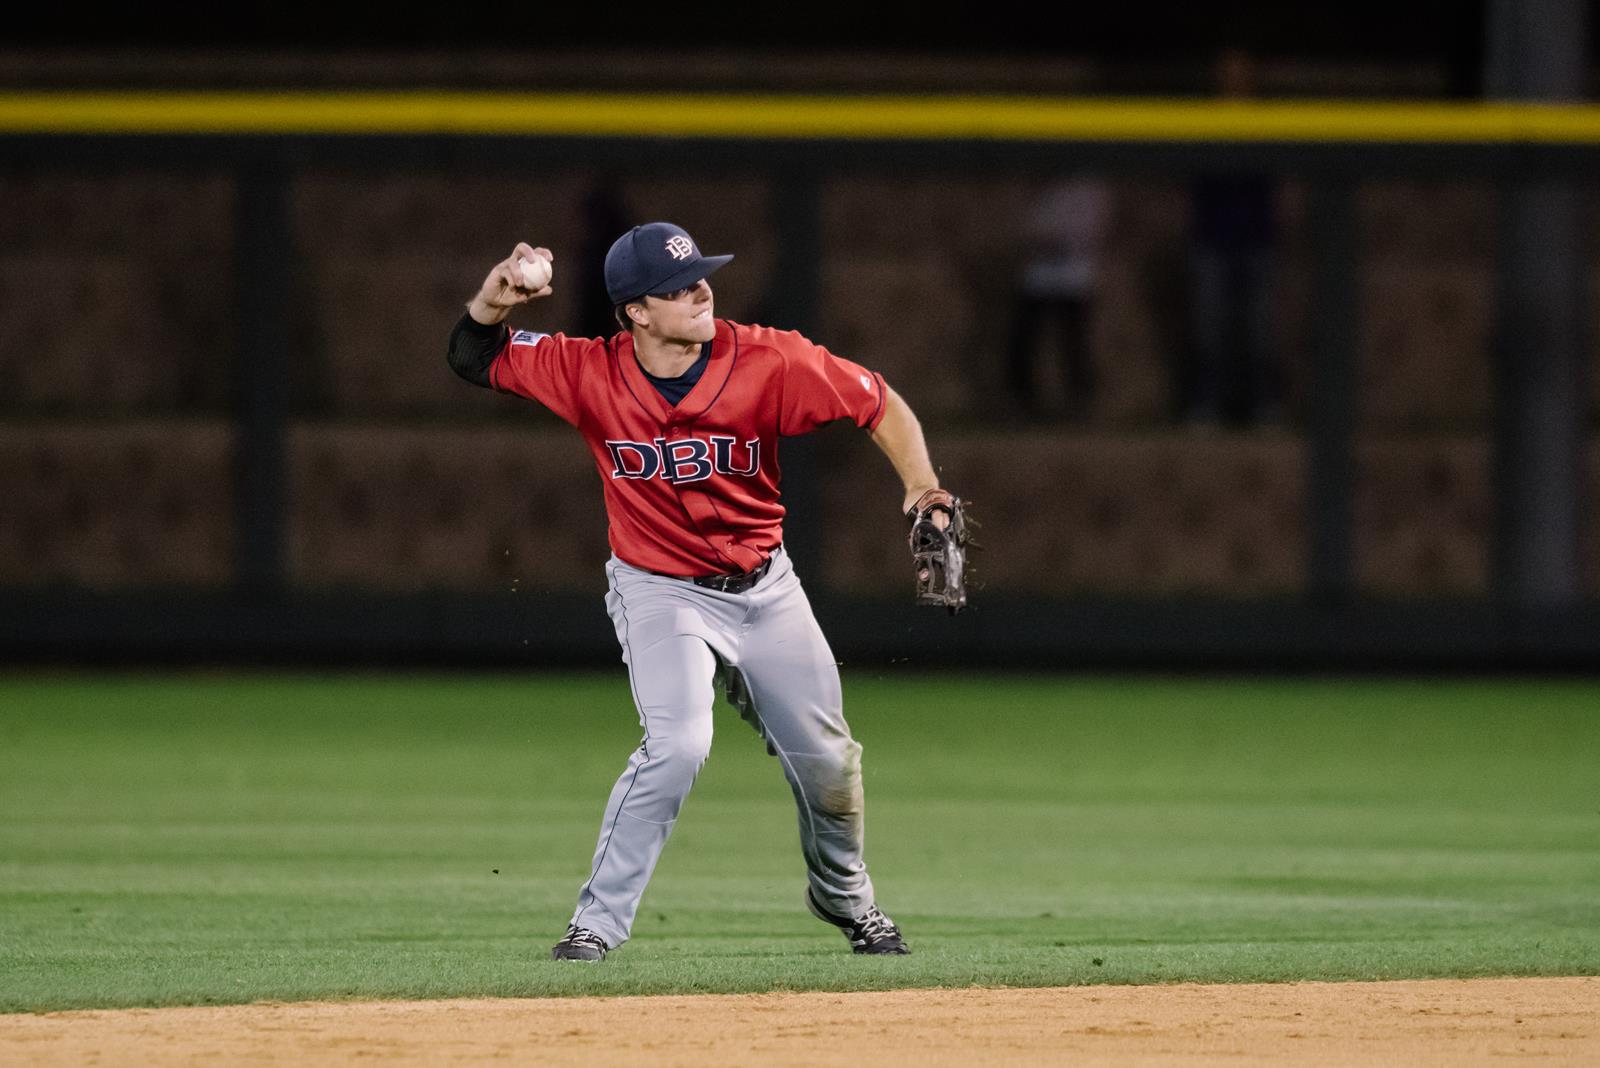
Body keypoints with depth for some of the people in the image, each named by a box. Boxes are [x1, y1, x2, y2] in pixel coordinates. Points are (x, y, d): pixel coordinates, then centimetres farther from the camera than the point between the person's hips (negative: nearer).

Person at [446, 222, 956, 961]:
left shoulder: (767, 363, -19)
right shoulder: (591, 374, -17)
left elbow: (880, 406, -10)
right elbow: (474, 359, -7)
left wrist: (923, 490, -25)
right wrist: (497, 297, -27)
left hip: (764, 588, 3)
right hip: (660, 593, -3)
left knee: (827, 761, 12)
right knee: (678, 743, -26)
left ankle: (844, 894, 42)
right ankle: (597, 922, -15)